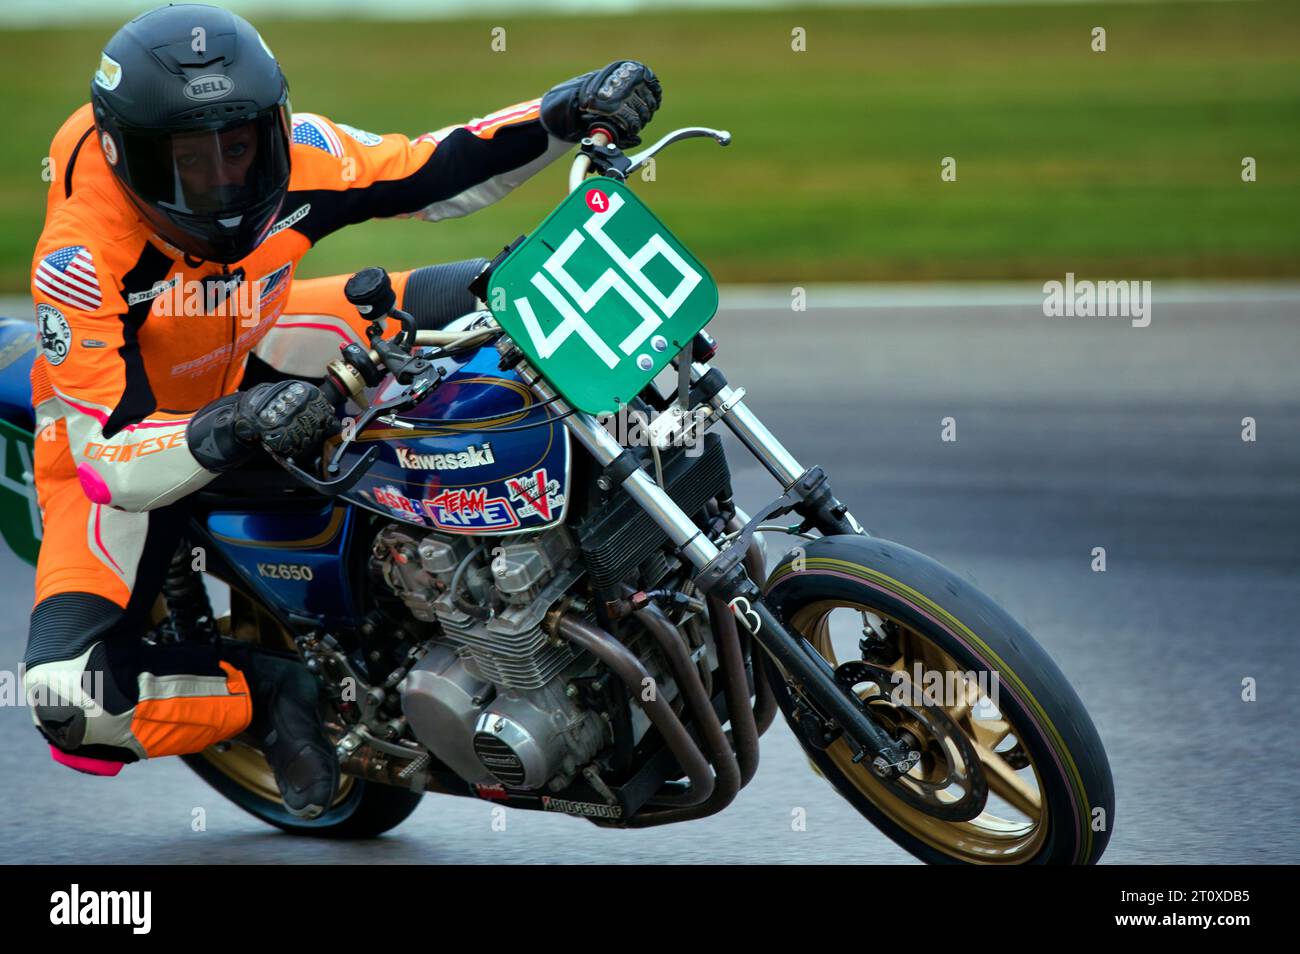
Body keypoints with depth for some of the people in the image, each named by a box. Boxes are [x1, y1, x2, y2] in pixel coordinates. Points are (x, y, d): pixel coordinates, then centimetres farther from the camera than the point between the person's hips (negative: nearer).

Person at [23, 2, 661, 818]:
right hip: (122, 425, -5)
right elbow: (110, 457, -38)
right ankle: (266, 691, -4)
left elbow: (430, 176, -6)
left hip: (250, 364, 5)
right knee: (71, 698, -29)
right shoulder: (82, 257, -36)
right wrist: (237, 427, -56)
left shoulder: (294, 155, -24)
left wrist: (567, 115, -20)